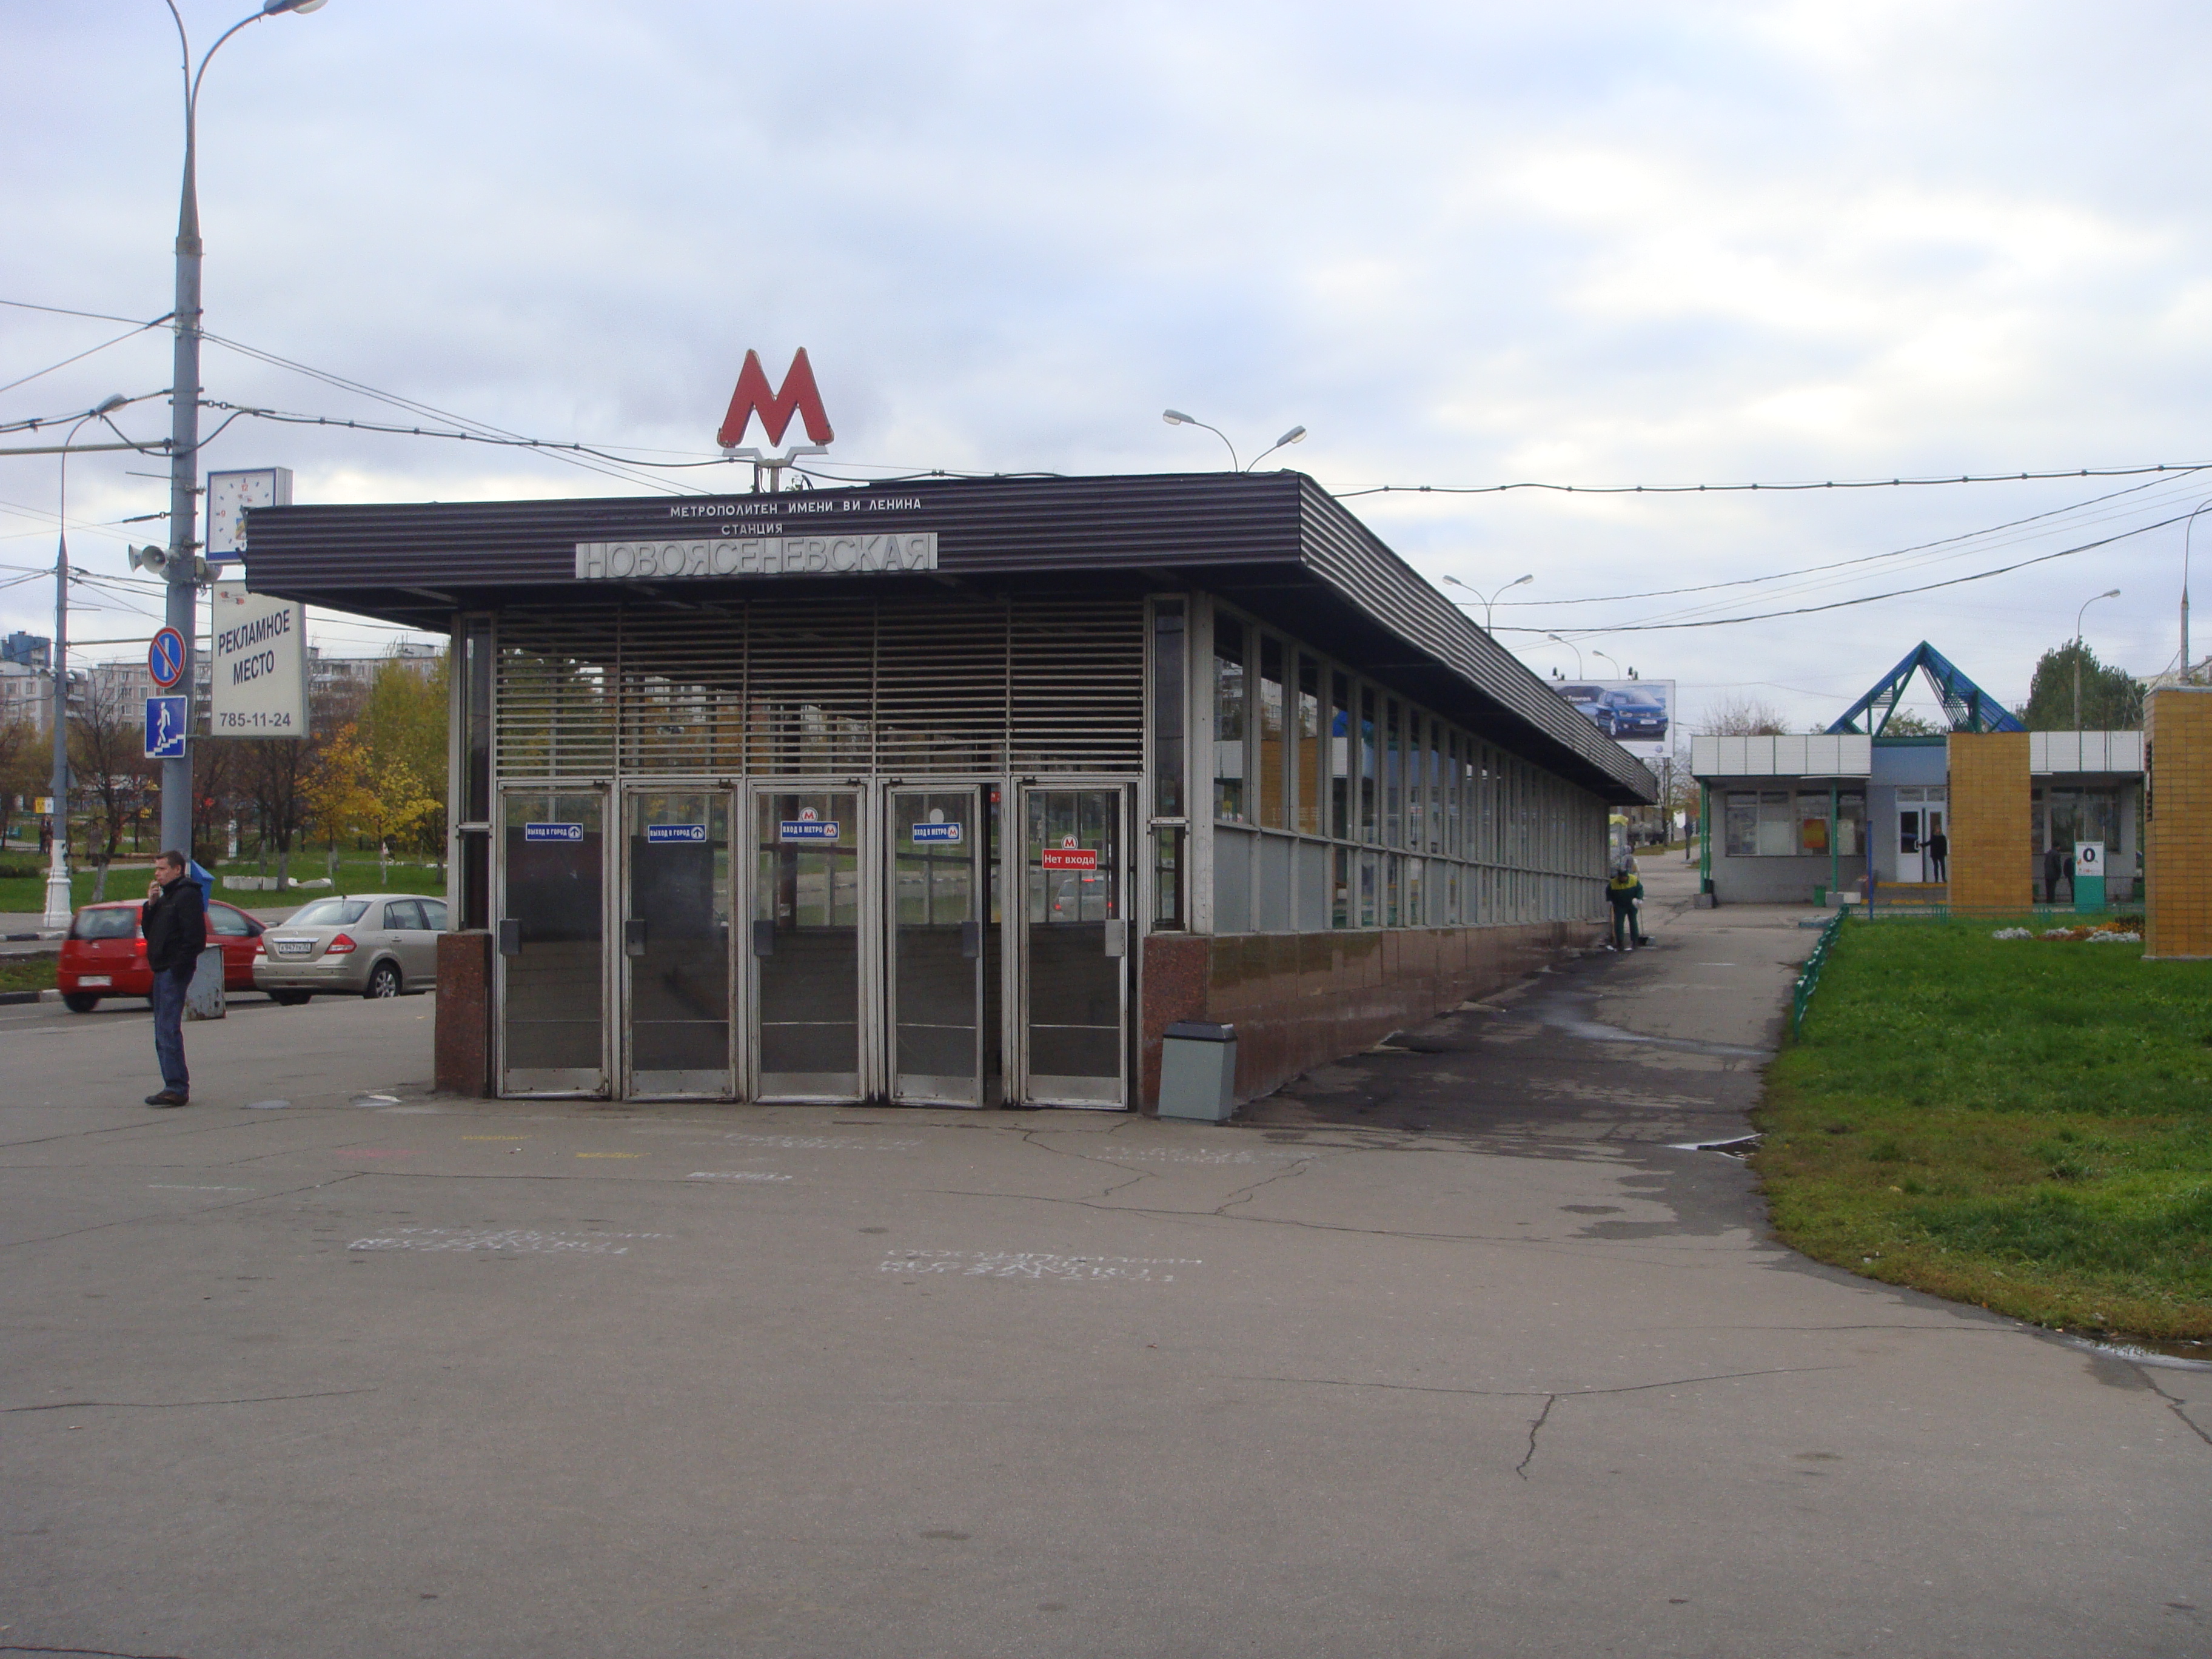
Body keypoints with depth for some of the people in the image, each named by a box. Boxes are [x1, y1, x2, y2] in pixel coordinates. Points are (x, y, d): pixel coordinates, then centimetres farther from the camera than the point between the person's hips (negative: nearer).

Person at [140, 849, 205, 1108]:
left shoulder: (187, 896, -10)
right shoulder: (166, 898, 22)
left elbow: (195, 936, -18)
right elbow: (149, 931, 20)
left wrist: (179, 966, -22)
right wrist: (151, 904, 7)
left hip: (174, 971, -11)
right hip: (162, 971, 11)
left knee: (169, 1030, -14)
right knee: (163, 1033, 11)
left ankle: (177, 1089, -15)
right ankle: (175, 1087, 14)